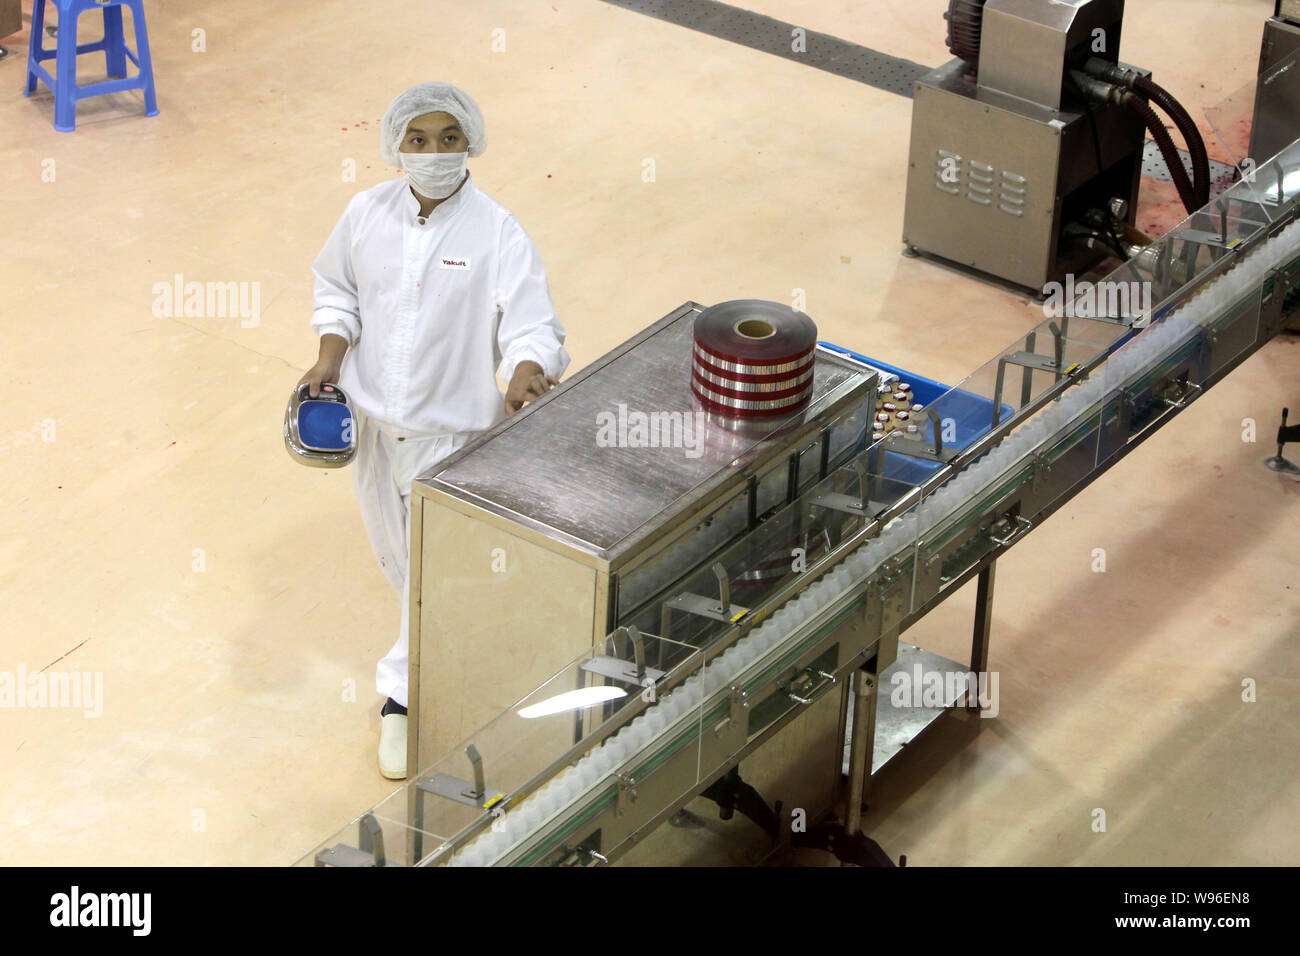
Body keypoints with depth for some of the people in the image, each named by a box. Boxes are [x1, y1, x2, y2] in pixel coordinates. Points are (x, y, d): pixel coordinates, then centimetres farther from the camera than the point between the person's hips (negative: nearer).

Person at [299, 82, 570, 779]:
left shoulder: (496, 234, -17)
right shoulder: (368, 213, -5)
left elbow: (532, 326, -20)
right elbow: (337, 288, 11)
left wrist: (524, 375, -41)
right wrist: (330, 357, -4)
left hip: (451, 426, -4)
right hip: (372, 416, 4)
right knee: (394, 553, 20)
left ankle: (404, 695, 14)